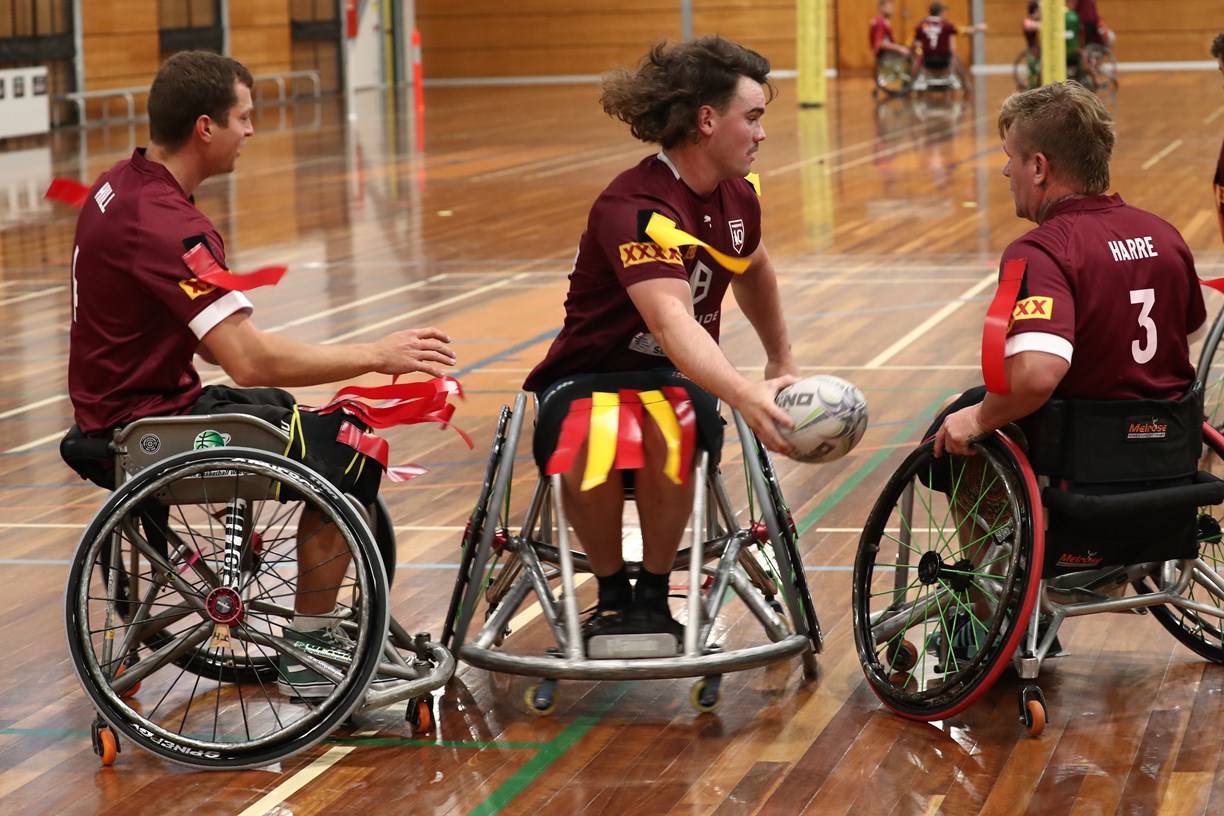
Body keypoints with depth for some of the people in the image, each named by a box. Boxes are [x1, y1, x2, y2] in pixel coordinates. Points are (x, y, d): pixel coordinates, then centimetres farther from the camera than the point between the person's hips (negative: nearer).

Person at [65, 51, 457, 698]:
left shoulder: (121, 184, 6)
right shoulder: (167, 226, -26)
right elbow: (250, 360, -31)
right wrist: (375, 356, -22)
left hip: (134, 402, 10)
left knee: (312, 415, 21)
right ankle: (306, 656, 0)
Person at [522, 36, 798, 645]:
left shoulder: (736, 197, 1)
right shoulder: (635, 208, -25)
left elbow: (753, 273, 26)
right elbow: (671, 320, -41)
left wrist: (781, 362, 34)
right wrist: (746, 395, -56)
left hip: (675, 379, 5)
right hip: (590, 374, -5)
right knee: (584, 450, -39)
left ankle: (653, 595, -13)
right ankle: (613, 595, -11)